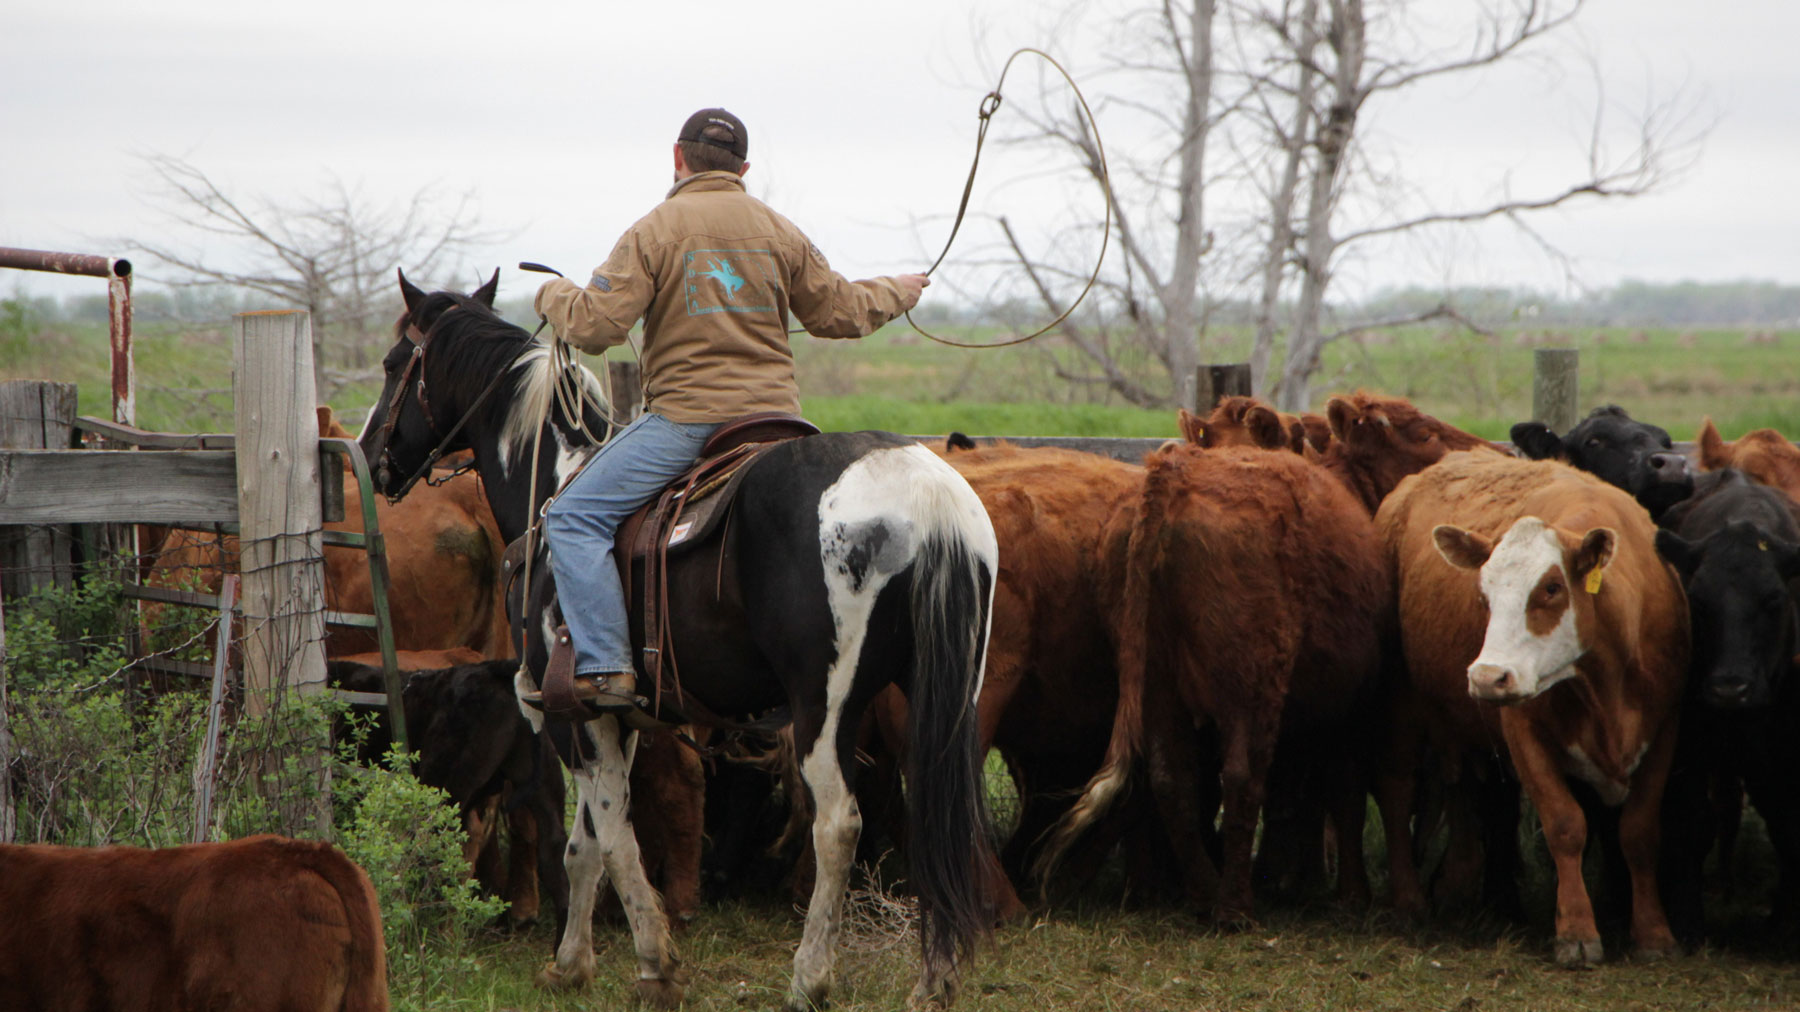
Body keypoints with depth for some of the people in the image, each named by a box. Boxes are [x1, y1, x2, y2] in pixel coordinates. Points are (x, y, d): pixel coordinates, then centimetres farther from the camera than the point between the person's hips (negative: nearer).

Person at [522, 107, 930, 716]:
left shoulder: (655, 231, -5)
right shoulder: (780, 232, 10)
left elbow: (595, 327, -10)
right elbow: (839, 314, 18)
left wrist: (556, 296, 12)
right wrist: (899, 293, 38)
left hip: (686, 415, -6)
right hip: (775, 412, 6)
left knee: (574, 517, -4)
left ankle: (604, 667, -18)